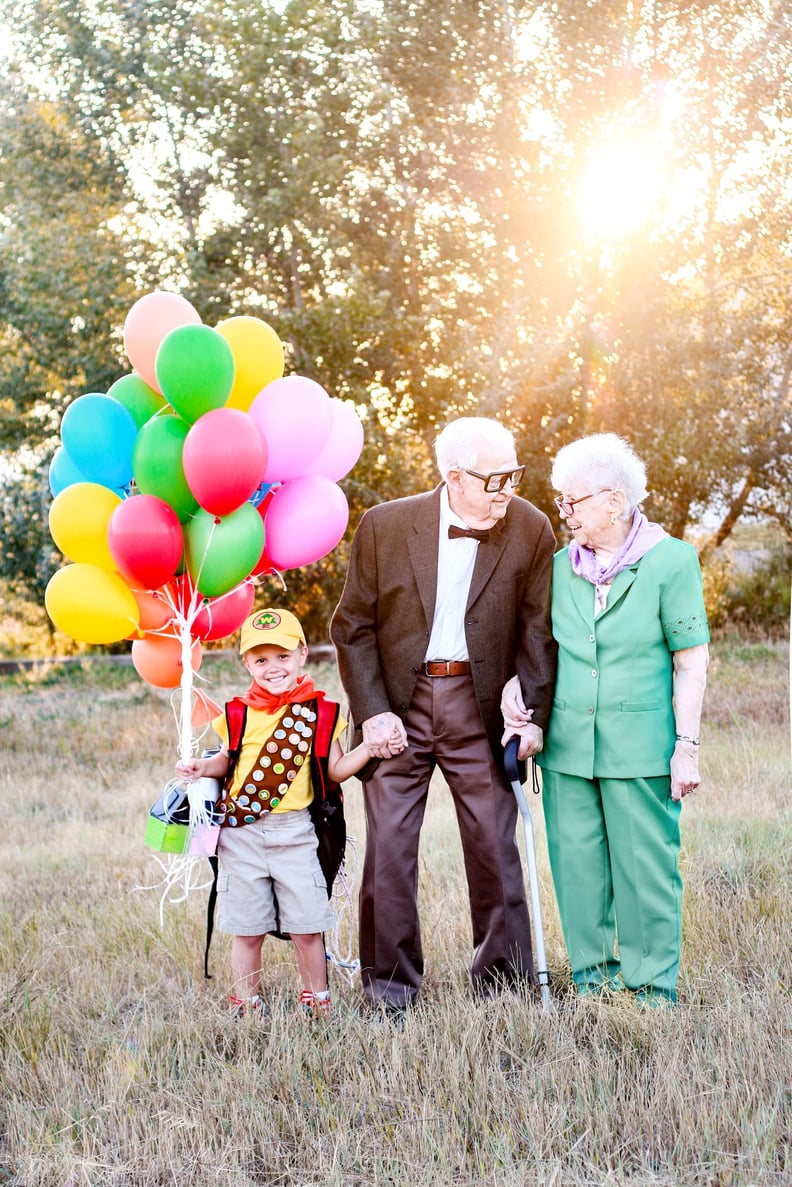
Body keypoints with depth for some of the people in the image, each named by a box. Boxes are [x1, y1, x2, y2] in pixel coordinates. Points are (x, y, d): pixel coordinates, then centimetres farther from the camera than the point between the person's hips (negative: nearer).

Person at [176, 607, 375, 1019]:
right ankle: (246, 1008, 21)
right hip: (241, 832, 1)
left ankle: (317, 1006, 20)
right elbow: (226, 761, 14)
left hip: (294, 831, 0)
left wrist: (370, 746, -12)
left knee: (306, 927, 3)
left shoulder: (319, 713, 1)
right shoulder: (238, 714, 3)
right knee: (246, 930, 8)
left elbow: (336, 769, 3)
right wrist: (201, 767, -6)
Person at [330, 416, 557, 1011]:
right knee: (389, 845, 1)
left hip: (478, 707, 1)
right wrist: (372, 713, -10)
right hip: (397, 705, 0)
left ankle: (504, 978, 17)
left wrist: (537, 713, -9)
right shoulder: (384, 526, -6)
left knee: (495, 844, 3)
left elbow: (538, 631, 0)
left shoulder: (531, 530, -3)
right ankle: (391, 980, 13)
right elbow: (353, 627, -1)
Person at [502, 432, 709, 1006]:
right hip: (568, 744, 4)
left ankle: (652, 984, 15)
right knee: (577, 865, 9)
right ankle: (592, 974, 24)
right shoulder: (561, 566, 8)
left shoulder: (671, 560, -4)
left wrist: (687, 745, -8)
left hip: (641, 748, -4)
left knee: (646, 866, 1)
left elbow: (691, 662, -4)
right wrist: (515, 685, -1)